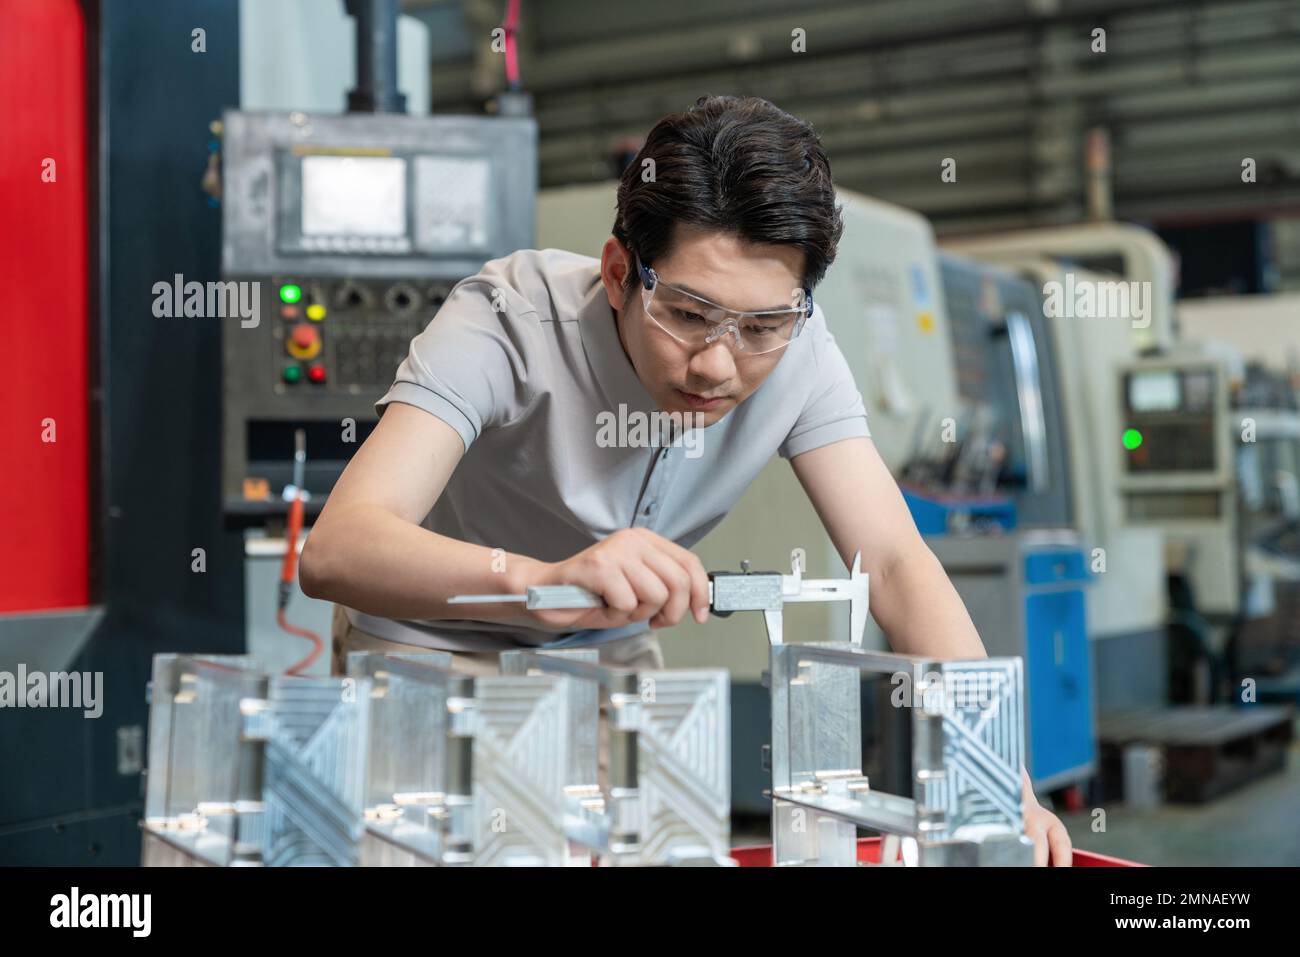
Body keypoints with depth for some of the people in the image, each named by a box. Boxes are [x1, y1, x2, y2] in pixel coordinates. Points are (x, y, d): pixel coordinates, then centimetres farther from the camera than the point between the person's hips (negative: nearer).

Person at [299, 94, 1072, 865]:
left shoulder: (794, 349, -20)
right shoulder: (509, 320, -33)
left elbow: (894, 562, -23)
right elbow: (335, 551, -44)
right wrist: (538, 579, -64)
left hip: (611, 653, 4)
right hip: (432, 649, -3)